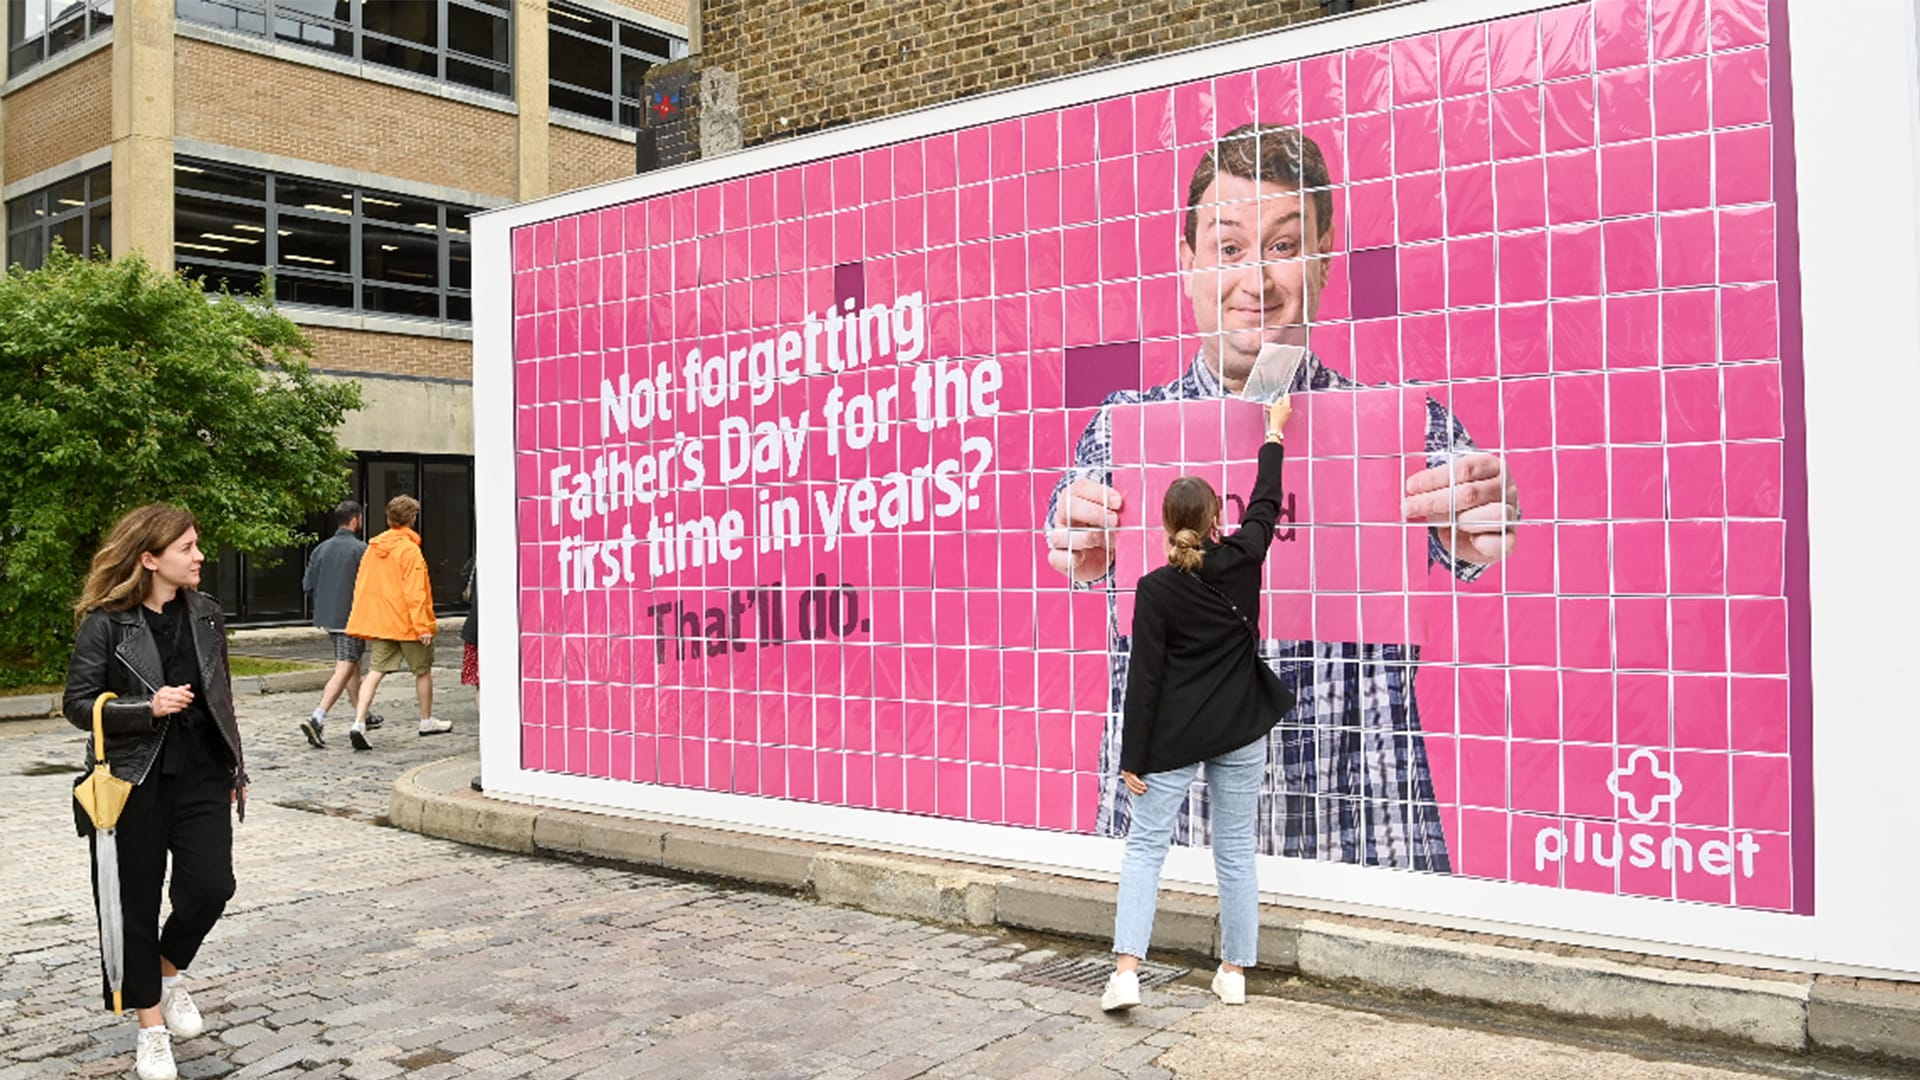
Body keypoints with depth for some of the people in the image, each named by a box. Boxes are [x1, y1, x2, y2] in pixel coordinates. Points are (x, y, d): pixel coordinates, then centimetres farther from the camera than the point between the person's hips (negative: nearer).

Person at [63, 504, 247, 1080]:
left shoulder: (205, 613, 6)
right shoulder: (106, 623, -8)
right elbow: (77, 703, -8)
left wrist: (236, 769, 14)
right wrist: (148, 708, -23)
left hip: (202, 775, 3)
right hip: (135, 783, -3)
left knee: (211, 887, -6)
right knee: (136, 904, 5)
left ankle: (169, 970, 26)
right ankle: (152, 1028, 20)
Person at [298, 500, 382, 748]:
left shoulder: (321, 548, 7)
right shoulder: (360, 549, -13)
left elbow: (308, 584, 8)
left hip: (327, 616, 8)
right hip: (351, 618, -8)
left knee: (353, 665, 20)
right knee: (344, 670, -7)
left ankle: (365, 715, 32)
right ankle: (317, 720, -18)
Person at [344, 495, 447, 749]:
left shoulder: (373, 548, 7)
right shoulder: (409, 550, -15)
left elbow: (361, 585, 12)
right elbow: (415, 592, -19)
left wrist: (364, 621, 19)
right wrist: (423, 626, -17)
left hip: (379, 622, 6)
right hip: (407, 622, -6)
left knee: (375, 671, 2)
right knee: (423, 670, 11)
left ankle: (359, 723, -14)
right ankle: (427, 721, 24)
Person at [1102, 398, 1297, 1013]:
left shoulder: (1157, 589, -12)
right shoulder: (1242, 562, -6)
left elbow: (1145, 677, -12)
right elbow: (1265, 504, 14)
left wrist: (1133, 757, -6)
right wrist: (1275, 432, 28)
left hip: (1173, 735, -3)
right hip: (1241, 730, 3)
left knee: (1145, 845, 5)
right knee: (1235, 852, 11)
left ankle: (1126, 971, -3)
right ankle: (1234, 972, 19)